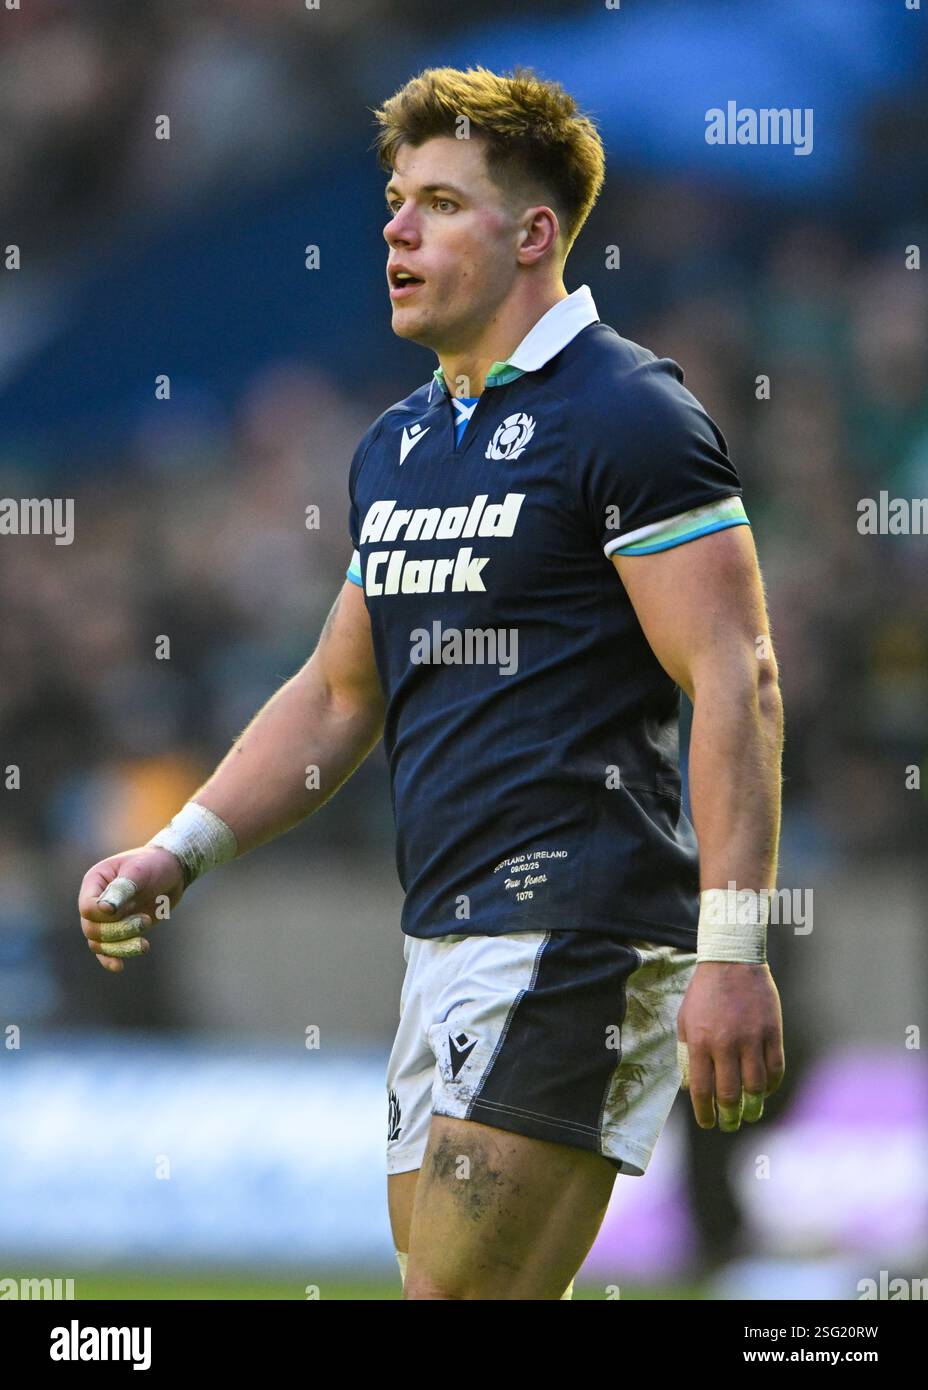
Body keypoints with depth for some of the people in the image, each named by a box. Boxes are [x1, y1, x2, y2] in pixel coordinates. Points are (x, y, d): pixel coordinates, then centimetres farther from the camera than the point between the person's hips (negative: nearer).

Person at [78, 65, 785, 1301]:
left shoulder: (631, 415, -9)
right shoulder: (397, 446, 18)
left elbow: (736, 681, -15)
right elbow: (338, 695, 27)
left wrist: (731, 953, -22)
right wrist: (177, 853, 15)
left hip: (579, 928, -9)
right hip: (449, 932, 9)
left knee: (460, 1292, -16)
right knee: (444, 1282, 8)